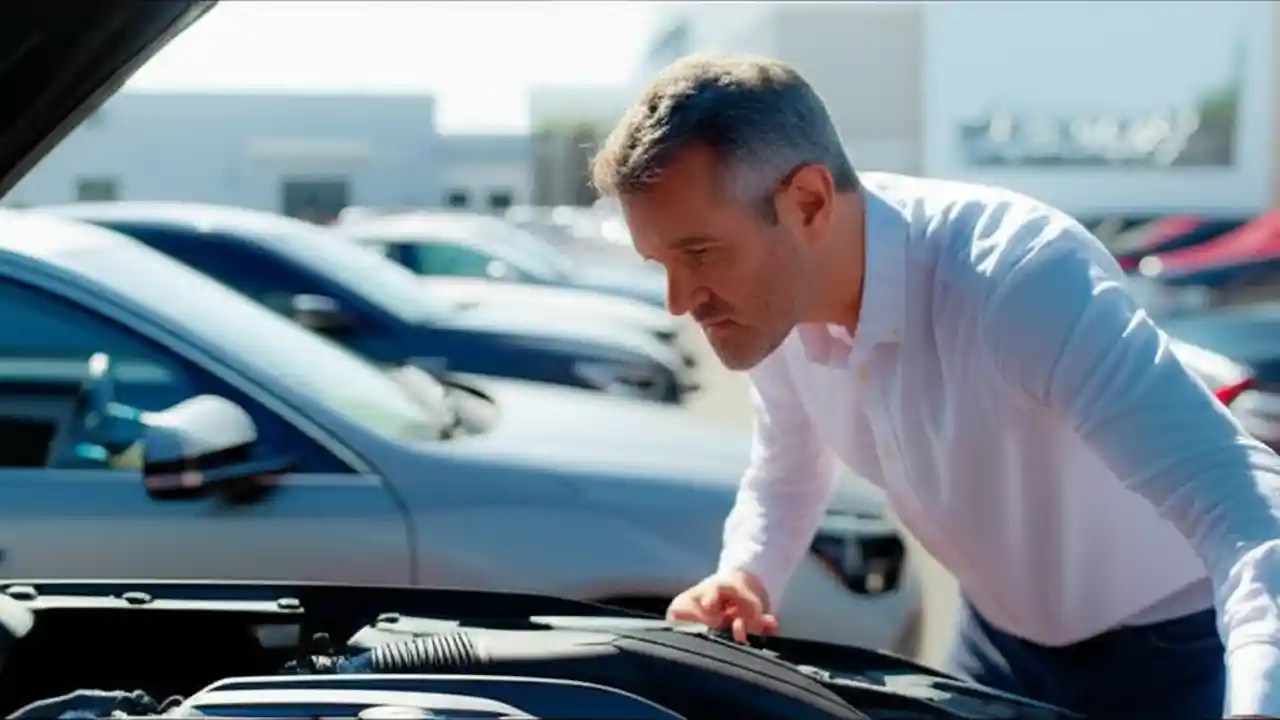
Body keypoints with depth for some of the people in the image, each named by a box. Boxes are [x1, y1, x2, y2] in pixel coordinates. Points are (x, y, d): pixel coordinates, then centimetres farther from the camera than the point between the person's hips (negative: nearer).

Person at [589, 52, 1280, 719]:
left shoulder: (1020, 276, -36)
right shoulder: (771, 303, -13)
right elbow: (785, 479, 7)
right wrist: (744, 581, -15)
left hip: (1171, 642, -6)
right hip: (1002, 635, 7)